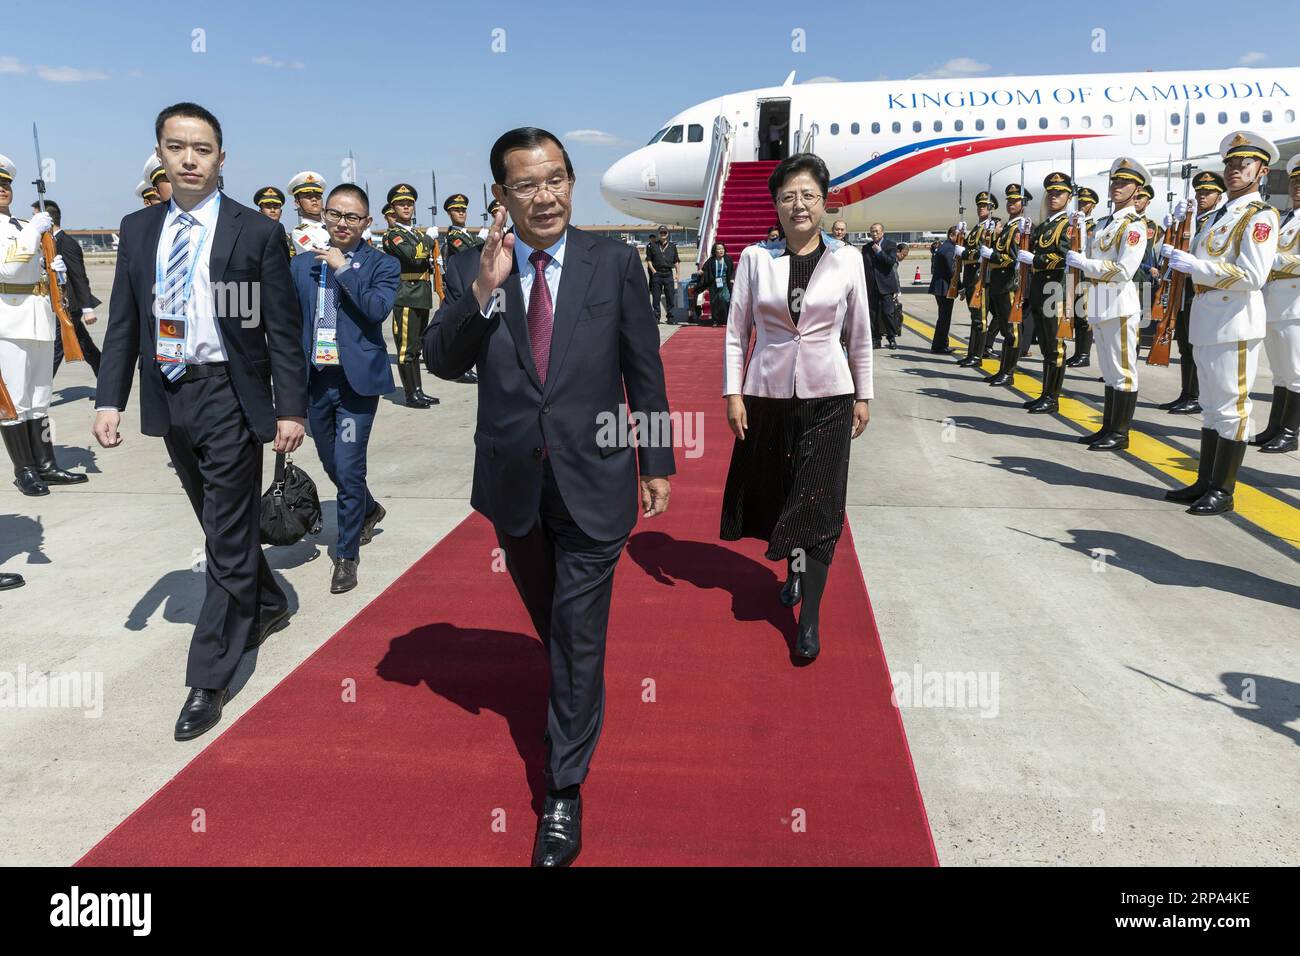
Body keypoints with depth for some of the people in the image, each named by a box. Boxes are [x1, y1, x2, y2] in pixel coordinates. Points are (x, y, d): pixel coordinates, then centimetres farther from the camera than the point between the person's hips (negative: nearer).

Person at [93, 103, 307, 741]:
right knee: (222, 527, 18)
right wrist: (110, 398, 1)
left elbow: (283, 329, -6)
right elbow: (123, 323, 10)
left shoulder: (256, 231, -5)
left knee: (229, 539, -1)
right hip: (168, 396, 5)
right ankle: (267, 605, 43)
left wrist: (291, 408, -10)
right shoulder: (138, 229, 8)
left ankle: (207, 681, 9)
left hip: (229, 396, -5)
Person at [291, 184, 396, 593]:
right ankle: (368, 510, 46)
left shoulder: (382, 264, -1)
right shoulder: (303, 264, 10)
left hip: (356, 380, -5)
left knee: (349, 469, -7)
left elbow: (378, 309, -19)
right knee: (332, 465, 17)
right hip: (314, 379, 5)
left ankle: (347, 555, 9)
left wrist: (344, 268, -16)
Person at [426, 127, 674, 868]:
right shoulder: (472, 270, -1)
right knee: (551, 623, 23)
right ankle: (575, 702, 51)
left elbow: (645, 370, -1)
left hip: (592, 480, -2)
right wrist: (482, 292, -24)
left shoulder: (615, 262, -5)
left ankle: (566, 792, 15)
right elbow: (442, 362, -10)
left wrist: (657, 464, 1)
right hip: (514, 481, 3)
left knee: (579, 637, 1)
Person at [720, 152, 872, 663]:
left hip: (827, 396, -1)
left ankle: (809, 617, 2)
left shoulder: (847, 259, 0)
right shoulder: (755, 258, 0)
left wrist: (863, 396, 9)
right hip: (767, 393, 1)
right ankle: (794, 570, 39)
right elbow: (736, 331, 2)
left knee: (817, 503, -3)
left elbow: (859, 335, 7)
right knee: (776, 494, 12)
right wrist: (733, 394, -4)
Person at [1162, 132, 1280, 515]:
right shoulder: (1217, 217, 17)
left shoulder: (1261, 216, -8)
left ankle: (1223, 491, 4)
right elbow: (1198, 262, 25)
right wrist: (1177, 250, 9)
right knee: (1212, 407, 14)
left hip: (1235, 323, -9)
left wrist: (1194, 266, -20)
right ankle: (1205, 483, 23)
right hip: (1205, 322, 9)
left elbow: (1252, 276, -19)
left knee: (1230, 407, -3)